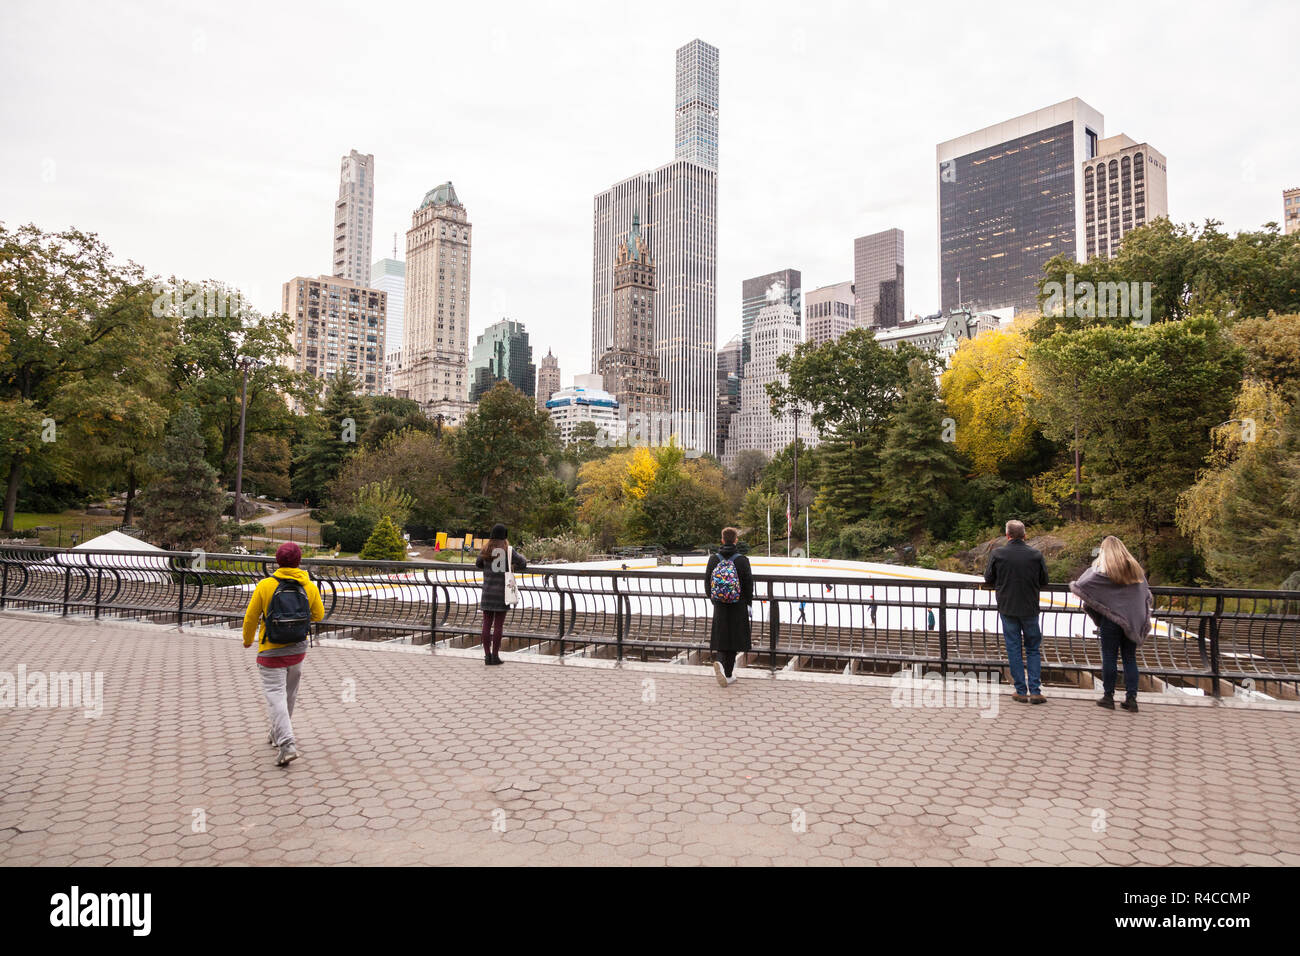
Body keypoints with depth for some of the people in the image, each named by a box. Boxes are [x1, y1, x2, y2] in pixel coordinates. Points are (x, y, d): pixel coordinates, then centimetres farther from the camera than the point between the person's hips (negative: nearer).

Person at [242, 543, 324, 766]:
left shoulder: (265, 585, -12)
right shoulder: (310, 586, -5)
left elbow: (251, 617, -4)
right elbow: (318, 614, 6)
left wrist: (248, 639, 14)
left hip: (271, 652, -3)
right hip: (298, 649, 4)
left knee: (275, 694, -3)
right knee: (289, 693, 19)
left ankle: (287, 744, -14)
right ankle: (278, 734, 35)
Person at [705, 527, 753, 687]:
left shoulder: (713, 558, -2)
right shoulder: (742, 560, -9)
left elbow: (707, 581, 5)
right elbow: (749, 584, -7)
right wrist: (748, 604, 4)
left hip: (720, 605, 2)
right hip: (738, 606, -2)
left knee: (721, 636, 11)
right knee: (733, 638, 7)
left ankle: (718, 661, -16)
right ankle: (728, 675, 9)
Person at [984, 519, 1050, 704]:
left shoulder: (997, 554, -9)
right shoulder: (1036, 555, -7)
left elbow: (988, 580, 1)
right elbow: (1044, 582, 4)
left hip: (1007, 608, 0)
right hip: (1030, 609, 0)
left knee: (1014, 650, 7)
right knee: (1033, 650, 11)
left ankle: (1021, 692, 9)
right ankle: (1035, 691, 6)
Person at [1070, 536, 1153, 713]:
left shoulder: (1102, 569, -7)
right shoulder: (1135, 568, 9)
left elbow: (1080, 585, -12)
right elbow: (1147, 594, 14)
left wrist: (1073, 586, 10)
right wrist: (1145, 617, 22)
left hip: (1110, 617, -4)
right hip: (1132, 620, 4)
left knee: (1109, 657, 3)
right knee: (1130, 659, 8)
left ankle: (1108, 697, 8)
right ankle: (1131, 699, 7)